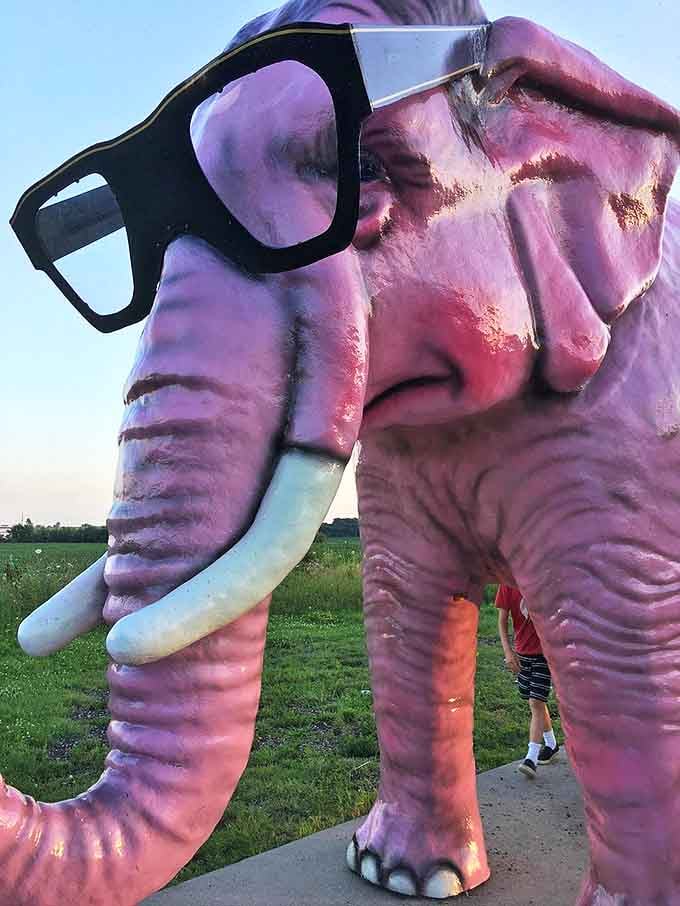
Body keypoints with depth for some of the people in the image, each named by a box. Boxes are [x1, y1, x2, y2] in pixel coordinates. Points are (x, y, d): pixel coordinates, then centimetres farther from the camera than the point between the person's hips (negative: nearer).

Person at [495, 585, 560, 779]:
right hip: (522, 652, 4)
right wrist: (508, 651, -15)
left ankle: (531, 758, -6)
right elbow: (502, 621, -5)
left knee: (536, 703, -9)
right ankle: (551, 744, 37)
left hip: (545, 652, -4)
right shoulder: (508, 584, -9)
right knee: (535, 701, 17)